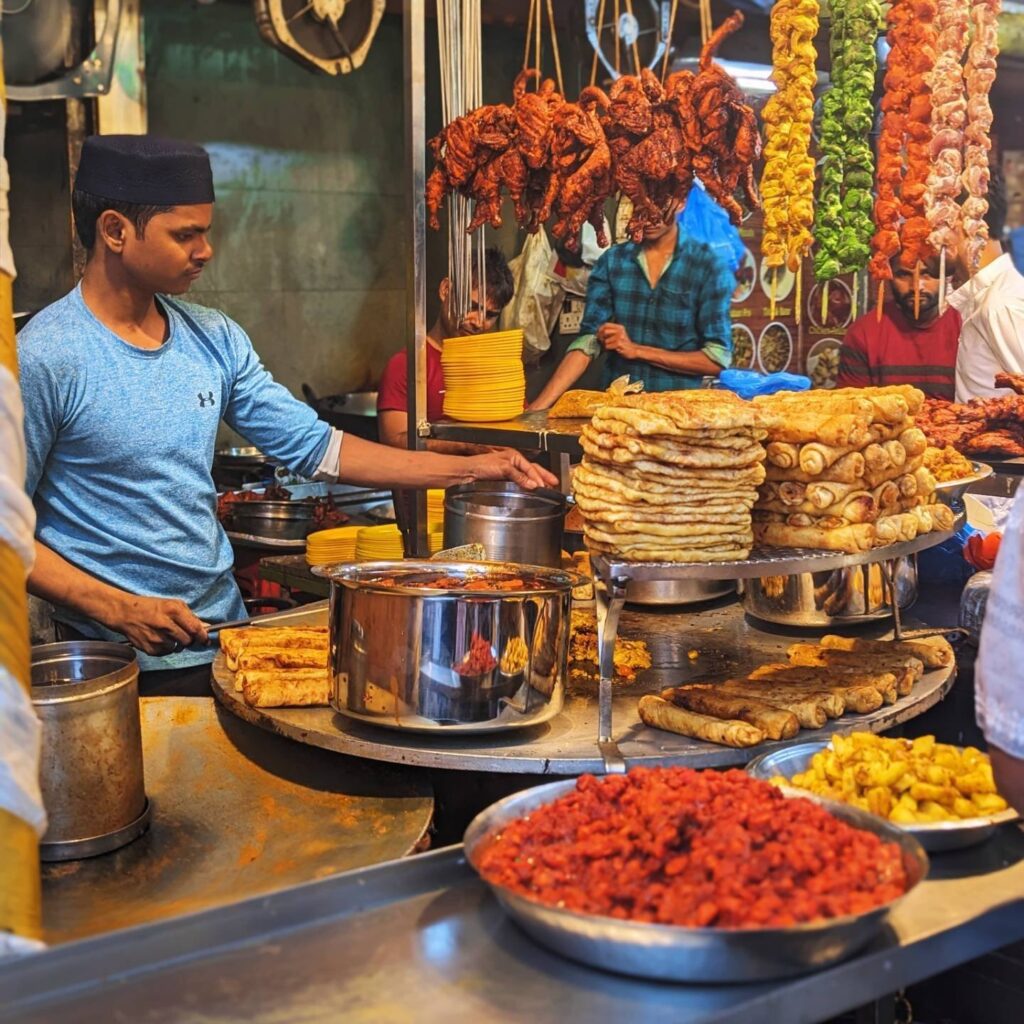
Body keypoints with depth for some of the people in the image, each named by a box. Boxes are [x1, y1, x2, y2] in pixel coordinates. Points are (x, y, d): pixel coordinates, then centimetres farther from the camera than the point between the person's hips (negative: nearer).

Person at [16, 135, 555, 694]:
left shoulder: (214, 338, 4)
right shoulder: (44, 359, -14)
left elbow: (315, 447, 6)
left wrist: (469, 468, 1)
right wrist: (118, 608, -20)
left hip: (225, 636, 6)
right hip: (120, 663, -6)